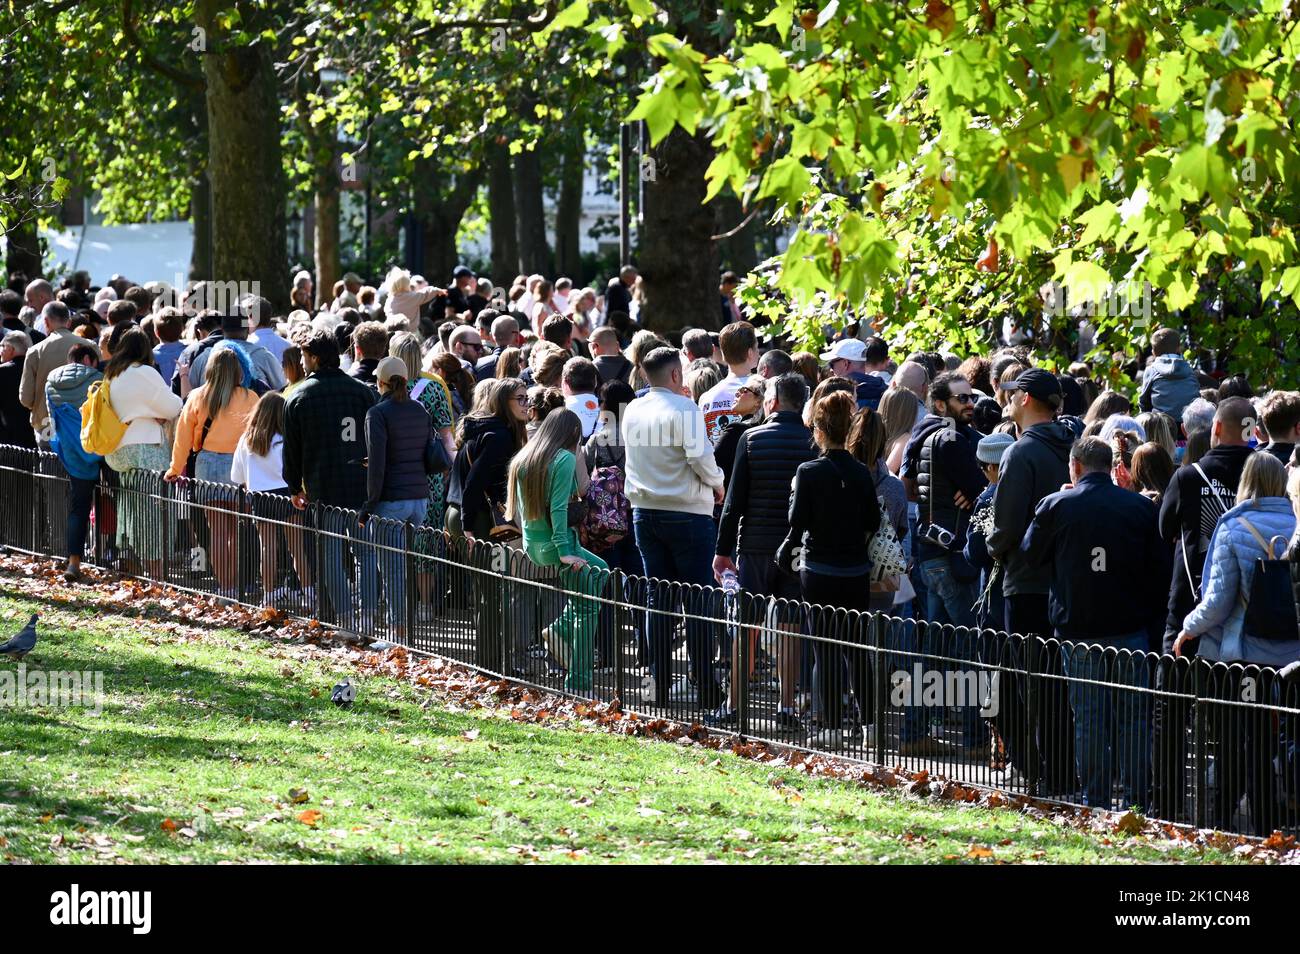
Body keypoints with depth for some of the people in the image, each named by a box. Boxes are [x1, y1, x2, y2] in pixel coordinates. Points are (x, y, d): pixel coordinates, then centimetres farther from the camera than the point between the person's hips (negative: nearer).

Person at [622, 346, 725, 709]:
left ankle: (659, 683, 9)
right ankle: (706, 688, -4)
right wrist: (717, 484, -1)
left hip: (645, 512, 6)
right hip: (687, 512, -6)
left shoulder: (632, 411, 7)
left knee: (658, 598, 10)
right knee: (697, 601, -2)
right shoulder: (685, 409, -13)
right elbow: (700, 457, -20)